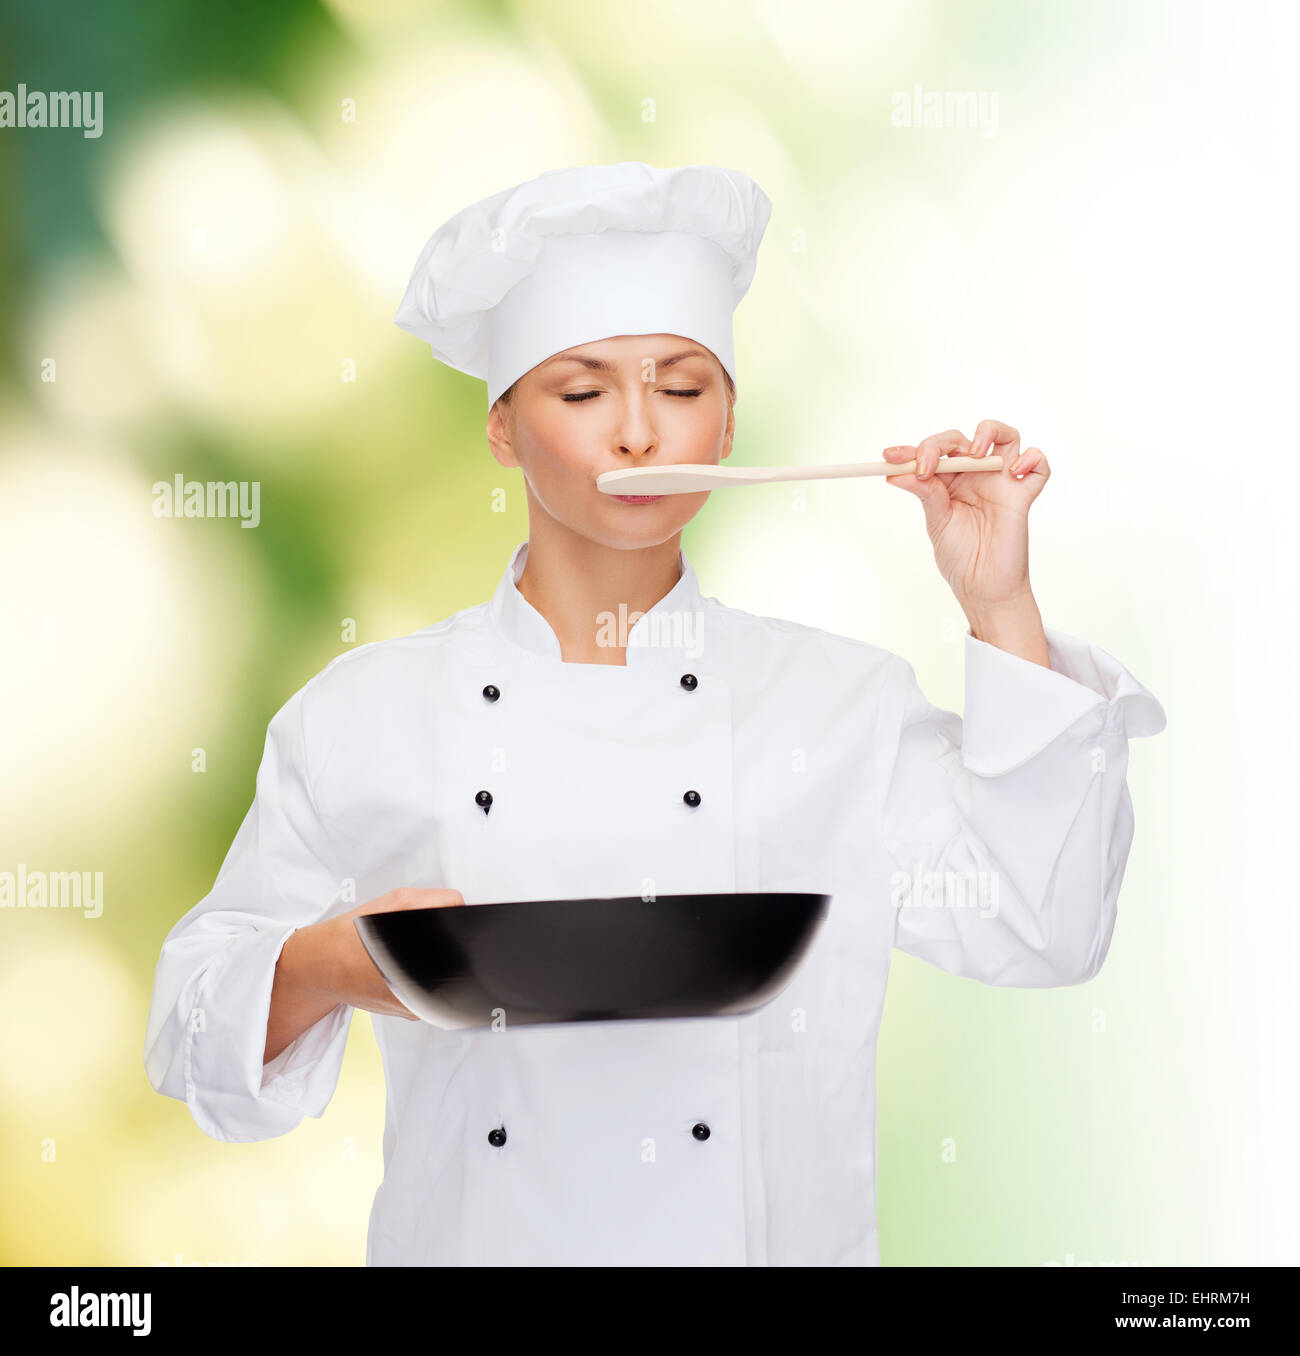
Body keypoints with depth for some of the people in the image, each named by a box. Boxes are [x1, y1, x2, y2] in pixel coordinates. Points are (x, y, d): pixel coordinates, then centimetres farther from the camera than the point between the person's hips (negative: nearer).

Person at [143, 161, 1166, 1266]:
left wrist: (1001, 608, -6)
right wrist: (325, 969, -18)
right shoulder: (359, 718, 1)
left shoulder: (846, 703, 4)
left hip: (776, 1239, 1)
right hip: (470, 1236, 0)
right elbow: (197, 1027, 3)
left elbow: (1041, 936, -4)